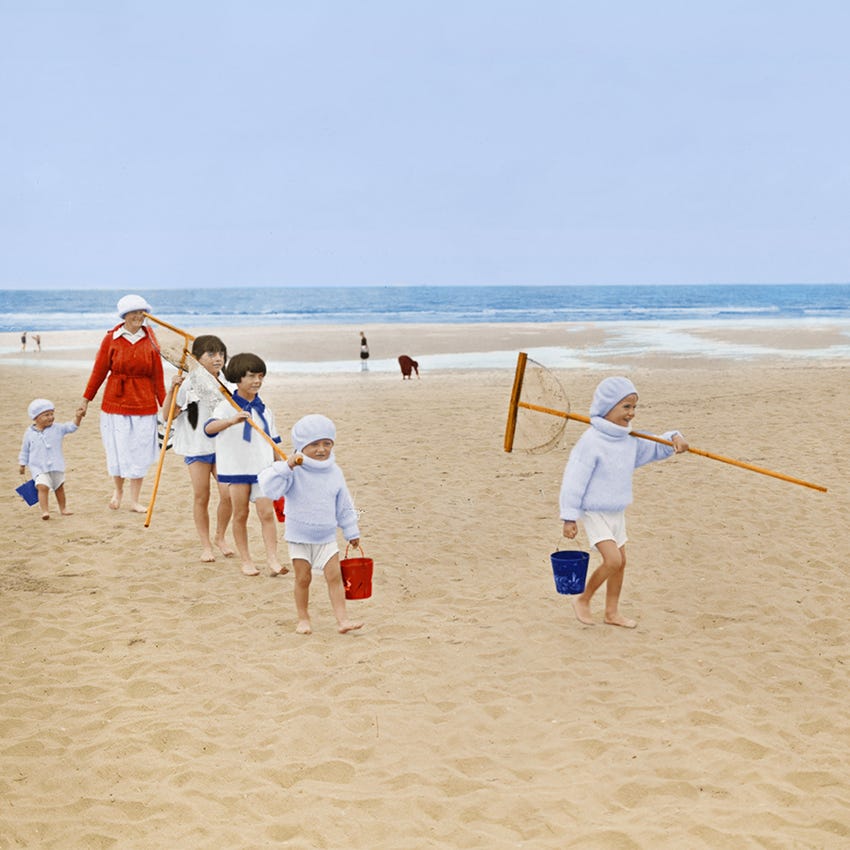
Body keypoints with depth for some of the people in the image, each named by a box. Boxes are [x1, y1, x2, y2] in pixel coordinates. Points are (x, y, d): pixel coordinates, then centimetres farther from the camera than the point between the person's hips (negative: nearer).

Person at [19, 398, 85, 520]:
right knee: (43, 487, -21)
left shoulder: (57, 429, -3)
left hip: (56, 466, 2)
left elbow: (72, 427, -13)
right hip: (39, 467, -2)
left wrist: (78, 417, -30)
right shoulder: (29, 433, -3)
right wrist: (23, 465, 10)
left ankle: (63, 508, 33)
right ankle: (45, 511, -19)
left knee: (59, 487, 16)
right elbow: (25, 450, 6)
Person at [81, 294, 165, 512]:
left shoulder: (150, 341, 2)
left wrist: (164, 404, 6)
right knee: (118, 451, 3)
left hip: (144, 404, 1)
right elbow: (99, 370, 3)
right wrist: (86, 398, 5)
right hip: (115, 402, -1)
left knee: (139, 453, 4)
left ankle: (135, 500, 15)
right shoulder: (111, 339, -2)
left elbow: (157, 375, 5)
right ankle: (118, 490, 30)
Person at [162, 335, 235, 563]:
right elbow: (167, 415, -9)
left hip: (222, 447, 4)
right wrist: (172, 389, -19)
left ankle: (220, 537, 18)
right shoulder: (190, 383, -9)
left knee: (228, 494, -5)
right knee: (201, 497, 2)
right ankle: (206, 545, 16)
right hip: (197, 447, -3)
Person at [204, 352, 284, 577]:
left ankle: (273, 559, -7)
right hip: (236, 468, -3)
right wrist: (232, 420, -44)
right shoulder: (227, 406, -7)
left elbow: (273, 441, 17)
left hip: (262, 468, 3)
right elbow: (209, 428, -26)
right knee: (240, 514, 5)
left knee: (267, 512, -5)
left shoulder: (264, 409, 9)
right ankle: (246, 560, 14)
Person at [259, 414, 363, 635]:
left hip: (326, 536, 3)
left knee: (334, 576, -2)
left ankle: (342, 619, -2)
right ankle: (303, 618, 18)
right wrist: (287, 466, -37)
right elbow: (270, 488, -28)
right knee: (303, 578, 4)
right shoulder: (294, 471, -13)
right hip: (299, 536, -3)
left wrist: (351, 532, 14)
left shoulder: (334, 472, 0)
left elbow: (344, 506, 10)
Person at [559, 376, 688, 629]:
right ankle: (583, 599, 5)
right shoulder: (591, 441, -21)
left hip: (617, 513, 8)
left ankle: (612, 612, 28)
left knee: (621, 562, 13)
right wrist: (569, 517, -20)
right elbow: (574, 478, -20)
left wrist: (674, 438, -4)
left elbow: (654, 448, 19)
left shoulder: (630, 440, 3)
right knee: (613, 560, -17)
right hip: (594, 512, -8)